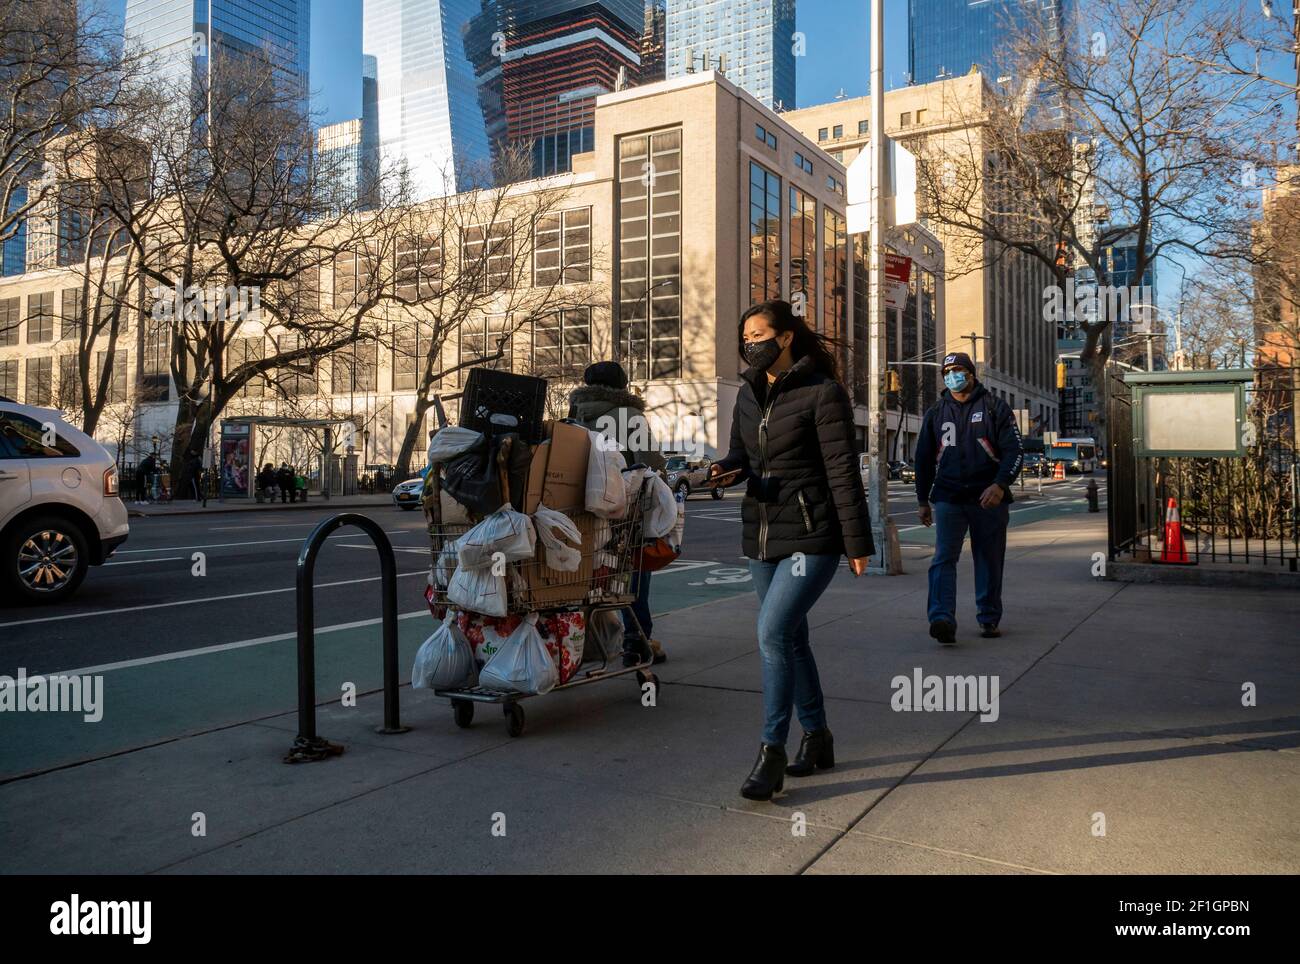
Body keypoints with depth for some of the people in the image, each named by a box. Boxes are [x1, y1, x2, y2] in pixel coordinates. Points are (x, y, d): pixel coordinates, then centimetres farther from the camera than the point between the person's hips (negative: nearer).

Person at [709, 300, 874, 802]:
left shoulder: (822, 392, -11)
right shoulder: (749, 392, 10)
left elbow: (843, 471, -12)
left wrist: (857, 543, -12)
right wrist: (727, 466, -7)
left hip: (811, 537, -7)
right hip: (762, 534, 8)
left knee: (774, 634, -17)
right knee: (790, 638, 14)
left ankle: (771, 753, -6)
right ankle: (817, 737, 30)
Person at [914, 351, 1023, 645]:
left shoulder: (995, 407, 3)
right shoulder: (936, 412, 13)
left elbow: (1014, 450, -3)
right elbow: (923, 458, 17)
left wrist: (1000, 484, -19)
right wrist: (923, 500, 14)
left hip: (988, 498, -1)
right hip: (948, 498, 1)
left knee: (989, 561, 8)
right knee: (944, 558, -14)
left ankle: (989, 618, 22)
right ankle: (942, 620, -22)